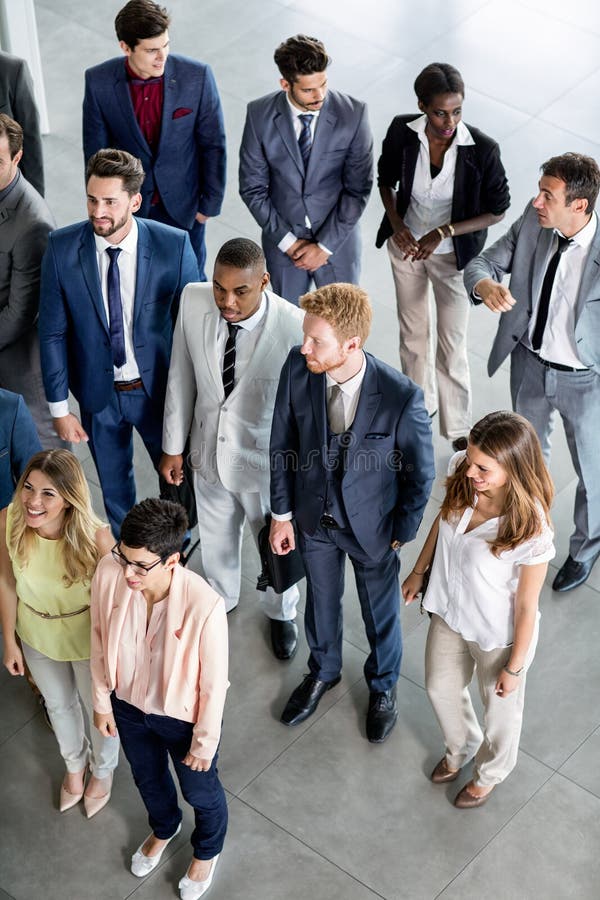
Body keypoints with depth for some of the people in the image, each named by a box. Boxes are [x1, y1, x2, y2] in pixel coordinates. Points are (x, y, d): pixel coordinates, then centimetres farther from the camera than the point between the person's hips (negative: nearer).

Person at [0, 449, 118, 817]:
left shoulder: (95, 536, -37)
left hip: (89, 638, -3)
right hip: (37, 636, 3)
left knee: (99, 707, 26)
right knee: (59, 704, 31)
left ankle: (103, 770, 59)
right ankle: (75, 763, 63)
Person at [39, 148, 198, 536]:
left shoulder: (174, 245, -18)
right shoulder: (62, 247, -15)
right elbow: (53, 333, -7)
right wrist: (59, 407, -7)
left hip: (159, 390, -1)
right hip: (98, 393, 1)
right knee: (114, 488, 21)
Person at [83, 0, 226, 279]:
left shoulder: (197, 76, -20)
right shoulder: (99, 81, -17)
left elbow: (213, 144, -8)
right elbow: (96, 150, -5)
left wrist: (211, 202, -2)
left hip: (183, 205, 0)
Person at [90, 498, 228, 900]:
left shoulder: (204, 605, -40)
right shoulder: (109, 573, -28)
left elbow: (214, 682, -23)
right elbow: (100, 640, -7)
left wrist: (205, 743, -10)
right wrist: (102, 701, 5)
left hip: (184, 716, -4)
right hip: (129, 704, 4)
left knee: (200, 790, 27)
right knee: (148, 778, 33)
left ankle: (207, 851, 61)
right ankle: (164, 828, 68)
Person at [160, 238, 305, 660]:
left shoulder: (295, 328, -32)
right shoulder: (193, 301, -20)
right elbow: (181, 376, -5)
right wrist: (173, 446, 3)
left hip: (268, 463, -3)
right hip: (209, 452, 3)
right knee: (216, 538, 30)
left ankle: (281, 613, 56)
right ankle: (221, 598, 62)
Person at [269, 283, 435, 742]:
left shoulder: (401, 396, -33)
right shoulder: (297, 368, -24)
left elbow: (420, 474, -16)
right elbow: (283, 443, -7)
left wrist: (401, 533, -7)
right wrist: (282, 513, -1)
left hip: (371, 525, -2)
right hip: (315, 515, 3)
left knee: (380, 610, 23)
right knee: (321, 600, 28)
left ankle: (383, 685, 54)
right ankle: (324, 671, 59)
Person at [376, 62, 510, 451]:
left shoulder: (482, 149, -27)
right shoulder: (402, 132, -19)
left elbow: (497, 210, -14)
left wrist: (443, 232, -22)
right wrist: (395, 223, -17)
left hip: (452, 255, -3)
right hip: (406, 245, 3)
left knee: (452, 344, 8)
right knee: (412, 331, 22)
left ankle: (458, 426, 27)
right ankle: (421, 403, 47)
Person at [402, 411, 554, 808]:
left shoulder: (532, 533, -39)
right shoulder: (462, 476, -25)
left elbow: (527, 606, -23)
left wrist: (514, 667, -9)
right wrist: (419, 572, 12)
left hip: (498, 635, -5)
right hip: (448, 612, 5)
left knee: (500, 707, 25)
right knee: (441, 688, 30)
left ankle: (491, 773, 57)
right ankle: (461, 748, 63)